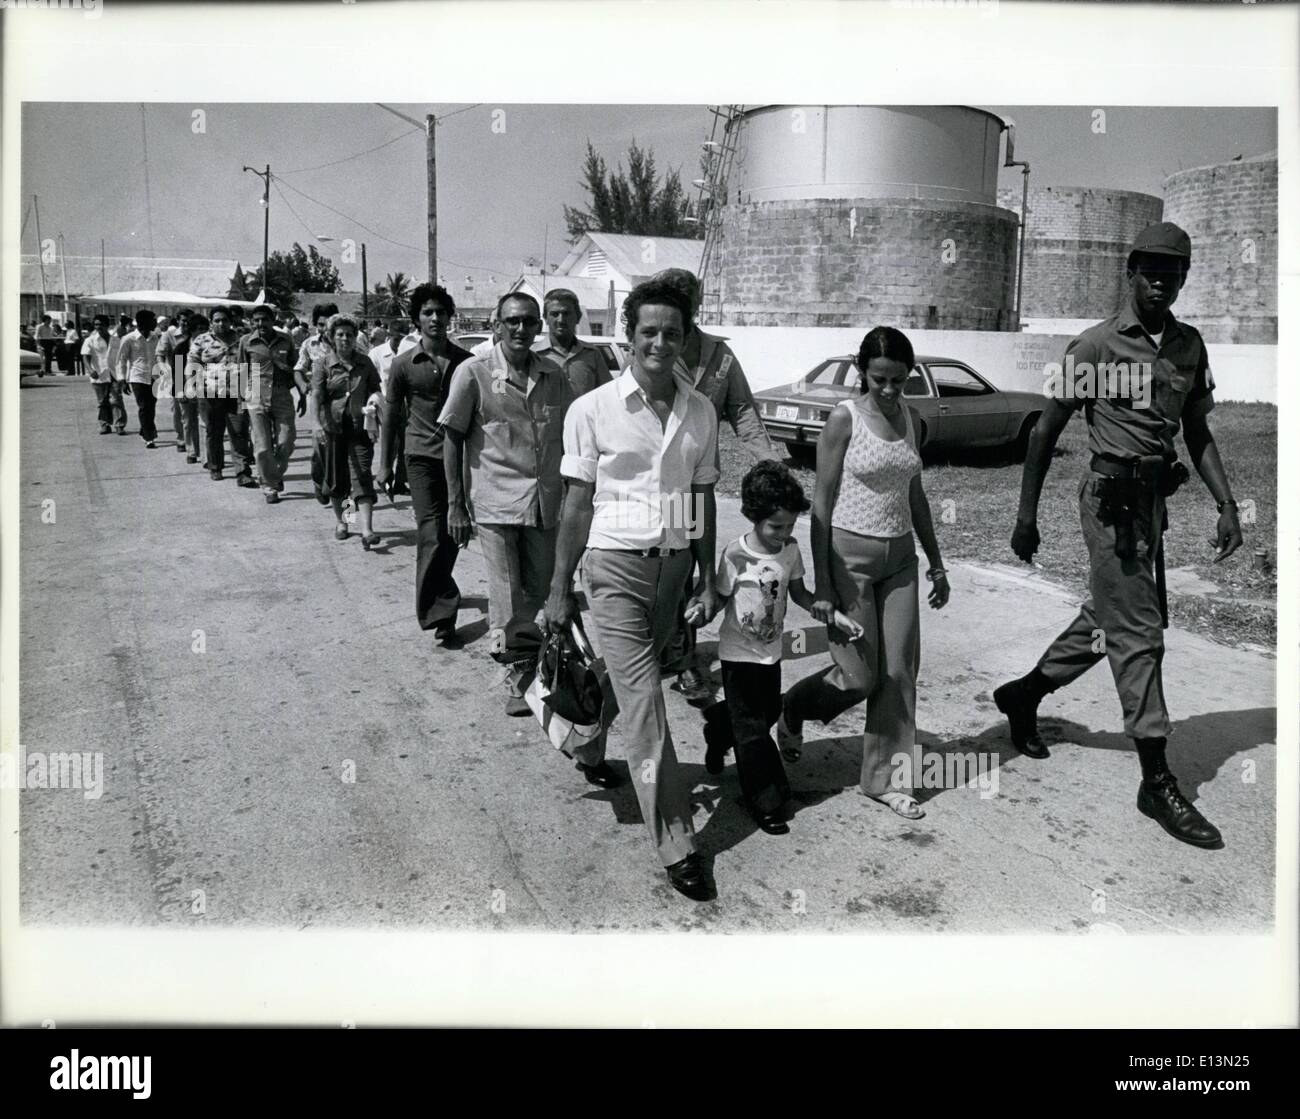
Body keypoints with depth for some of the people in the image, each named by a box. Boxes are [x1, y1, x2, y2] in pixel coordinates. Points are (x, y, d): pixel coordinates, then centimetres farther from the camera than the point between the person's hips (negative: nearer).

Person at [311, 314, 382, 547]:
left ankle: (367, 530, -14)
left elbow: (374, 388, 15)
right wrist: (319, 423, -24)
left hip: (359, 427, 0)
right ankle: (339, 521, 33)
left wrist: (374, 400, -9)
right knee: (335, 476, 11)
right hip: (333, 427, 0)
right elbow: (316, 395, -11)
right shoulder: (323, 363, -1)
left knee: (361, 476, -8)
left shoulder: (364, 362, 7)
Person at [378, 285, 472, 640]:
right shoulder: (403, 364, 1)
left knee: (451, 534, 7)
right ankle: (441, 611, -8)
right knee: (432, 535, -11)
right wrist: (385, 463, 9)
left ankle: (433, 599, 26)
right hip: (421, 455, -2)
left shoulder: (464, 361, 4)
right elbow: (391, 414, 8)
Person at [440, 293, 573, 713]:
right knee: (507, 598, 1)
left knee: (539, 592, 13)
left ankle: (517, 654, 37)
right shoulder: (473, 373, -4)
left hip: (545, 503, 4)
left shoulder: (555, 377, 6)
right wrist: (455, 503, -3)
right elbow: (453, 440, -1)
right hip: (496, 503, -4)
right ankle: (518, 670, 17)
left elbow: (568, 439, 14)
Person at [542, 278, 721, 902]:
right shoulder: (593, 410, -6)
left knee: (626, 677, 16)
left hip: (674, 563, 4)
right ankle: (676, 847, -2)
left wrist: (708, 579, 10)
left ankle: (589, 749, 47)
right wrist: (560, 590, -2)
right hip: (616, 565, -4)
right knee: (644, 704, -7)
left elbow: (703, 499, 12)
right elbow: (577, 504, -2)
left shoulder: (700, 412, 5)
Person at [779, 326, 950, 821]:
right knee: (861, 677, -2)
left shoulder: (907, 417, 8)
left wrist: (936, 562, 17)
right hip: (850, 555, -5)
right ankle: (791, 710, 27)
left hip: (900, 557, 6)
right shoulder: (844, 418, -9)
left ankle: (886, 778, 18)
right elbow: (822, 502, -10)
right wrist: (822, 586, -14)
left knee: (899, 672, 5)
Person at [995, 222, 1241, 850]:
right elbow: (1046, 432, -4)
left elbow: (1197, 432, 15)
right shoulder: (1097, 344, -7)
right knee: (1138, 633, -5)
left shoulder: (1190, 346, 10)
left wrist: (1226, 505, 4)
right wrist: (1026, 517, -5)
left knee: (1107, 618, 18)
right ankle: (1157, 781, 2)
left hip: (1155, 499, 7)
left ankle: (1023, 695, 38)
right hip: (1113, 498, -7)